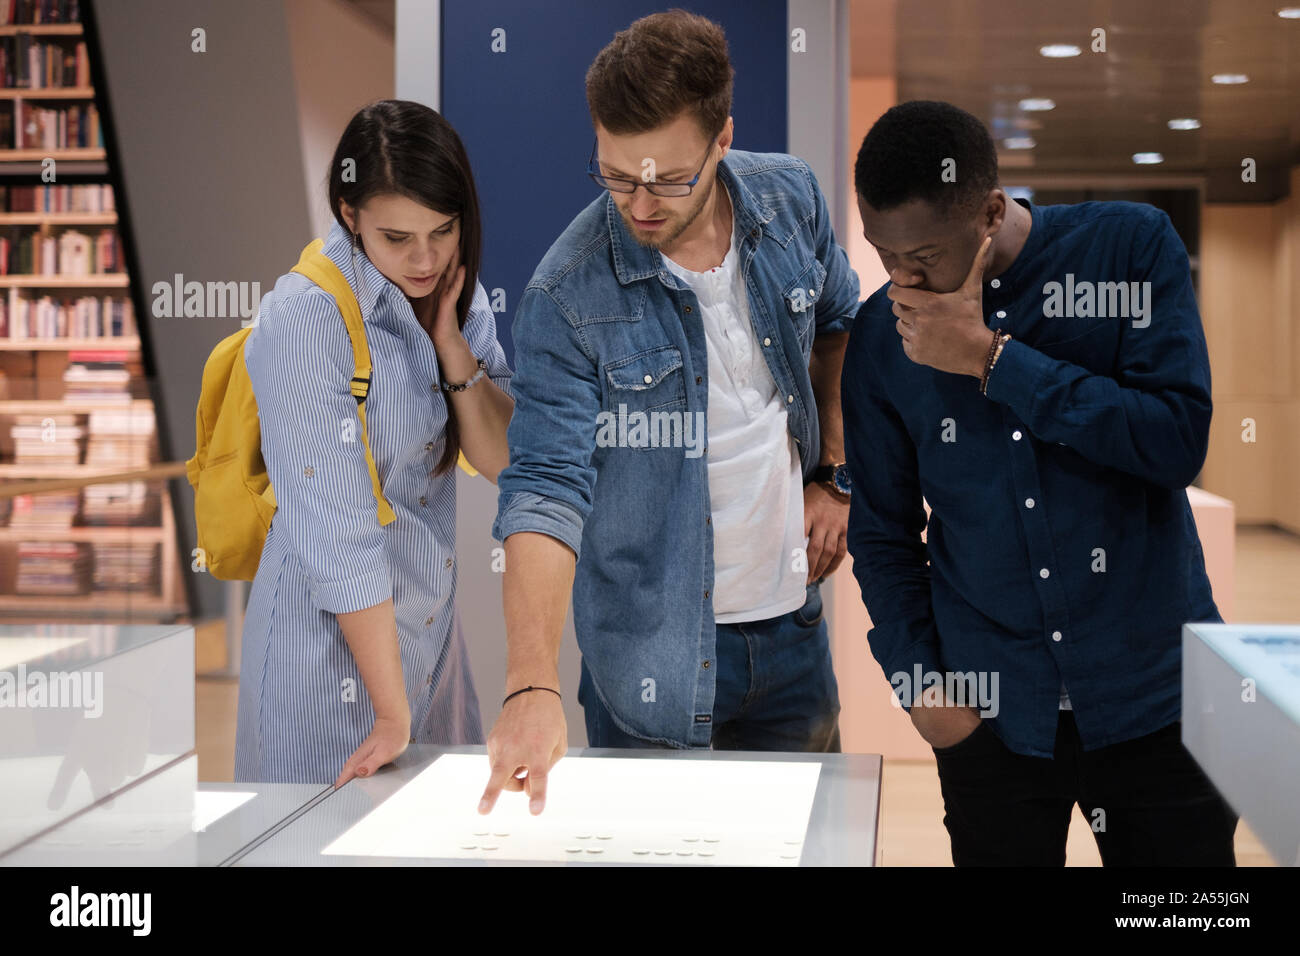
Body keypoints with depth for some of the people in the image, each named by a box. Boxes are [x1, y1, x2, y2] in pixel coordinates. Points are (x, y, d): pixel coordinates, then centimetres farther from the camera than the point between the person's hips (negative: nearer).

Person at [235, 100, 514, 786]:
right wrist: (392, 713, -23)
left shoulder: (453, 291, 1)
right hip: (332, 638, -7)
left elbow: (502, 459, -1)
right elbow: (338, 530, -24)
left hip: (429, 621, 7)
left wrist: (450, 339, -15)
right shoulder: (306, 321, -22)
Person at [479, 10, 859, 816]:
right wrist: (533, 686, -35)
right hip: (651, 650, -4)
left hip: (792, 623, 4)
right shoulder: (569, 296, -20)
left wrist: (834, 475, 6)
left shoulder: (791, 200, -6)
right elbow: (545, 487, -24)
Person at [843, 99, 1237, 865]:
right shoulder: (883, 334, -1)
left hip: (1154, 691, -1)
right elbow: (882, 530, 7)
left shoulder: (1132, 248, -7)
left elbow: (1179, 440, -17)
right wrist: (919, 680, -2)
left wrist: (992, 359, -19)